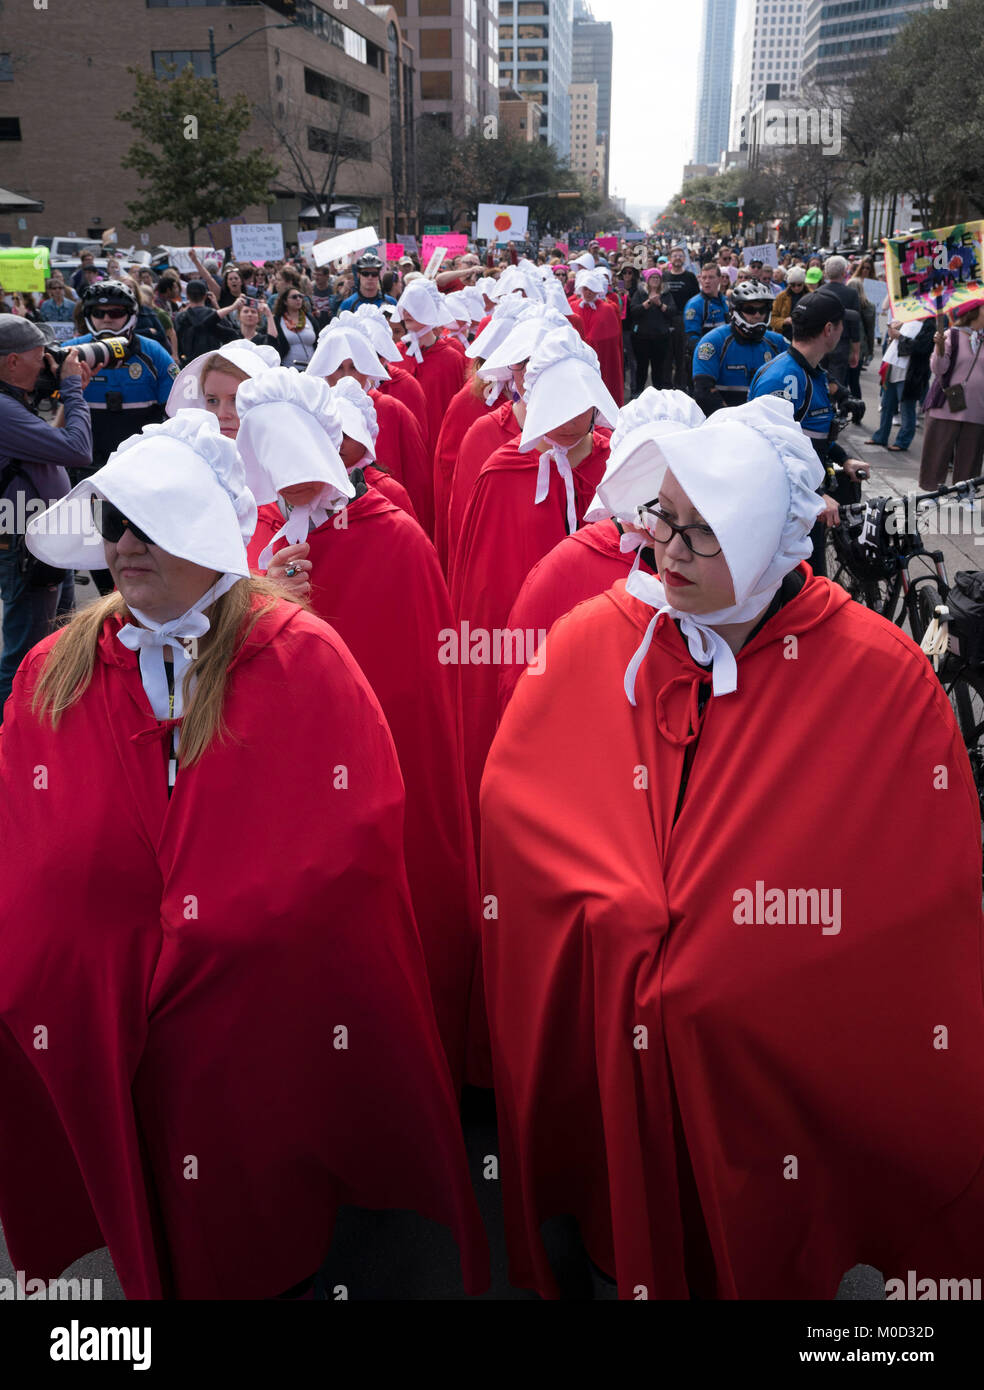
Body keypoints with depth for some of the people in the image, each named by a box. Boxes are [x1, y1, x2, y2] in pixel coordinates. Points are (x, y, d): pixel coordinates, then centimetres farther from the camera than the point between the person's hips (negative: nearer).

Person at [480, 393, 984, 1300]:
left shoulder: (885, 679, -14)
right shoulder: (594, 641, -8)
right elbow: (515, 801, -4)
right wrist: (628, 916, -13)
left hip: (774, 1058, -1)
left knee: (752, 1251, 20)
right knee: (611, 1225, 20)